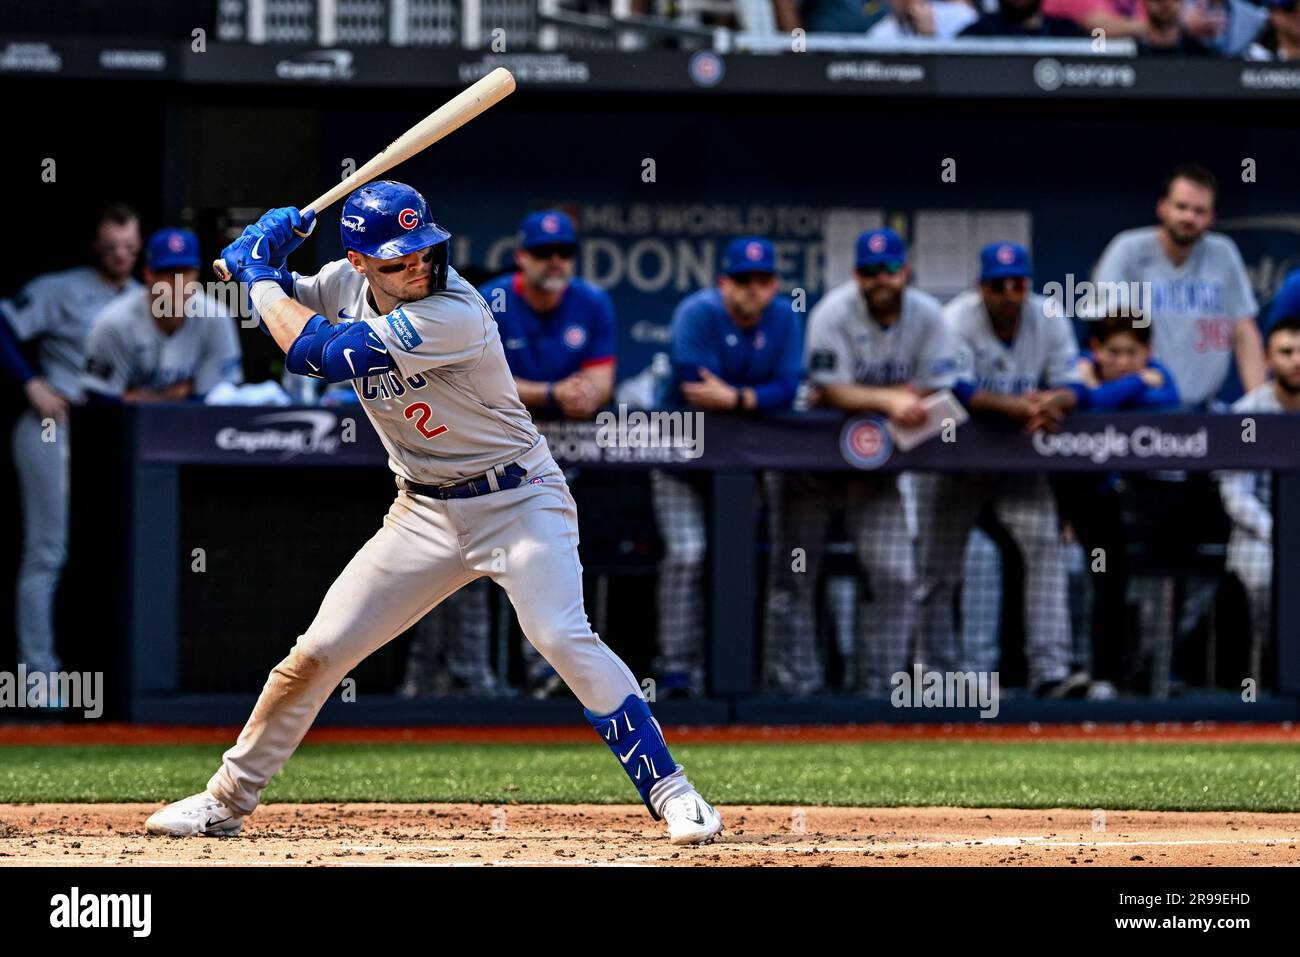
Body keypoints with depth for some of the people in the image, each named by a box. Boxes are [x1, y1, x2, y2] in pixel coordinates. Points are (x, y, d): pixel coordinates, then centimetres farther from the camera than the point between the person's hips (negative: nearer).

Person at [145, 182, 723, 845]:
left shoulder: (453, 313, -28)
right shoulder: (347, 285, -4)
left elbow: (314, 354, -29)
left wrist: (259, 273, -15)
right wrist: (261, 260, -7)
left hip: (517, 502, -6)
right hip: (425, 512, 6)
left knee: (561, 637, -27)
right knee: (318, 653, 3)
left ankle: (669, 791, -18)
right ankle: (226, 801, 17)